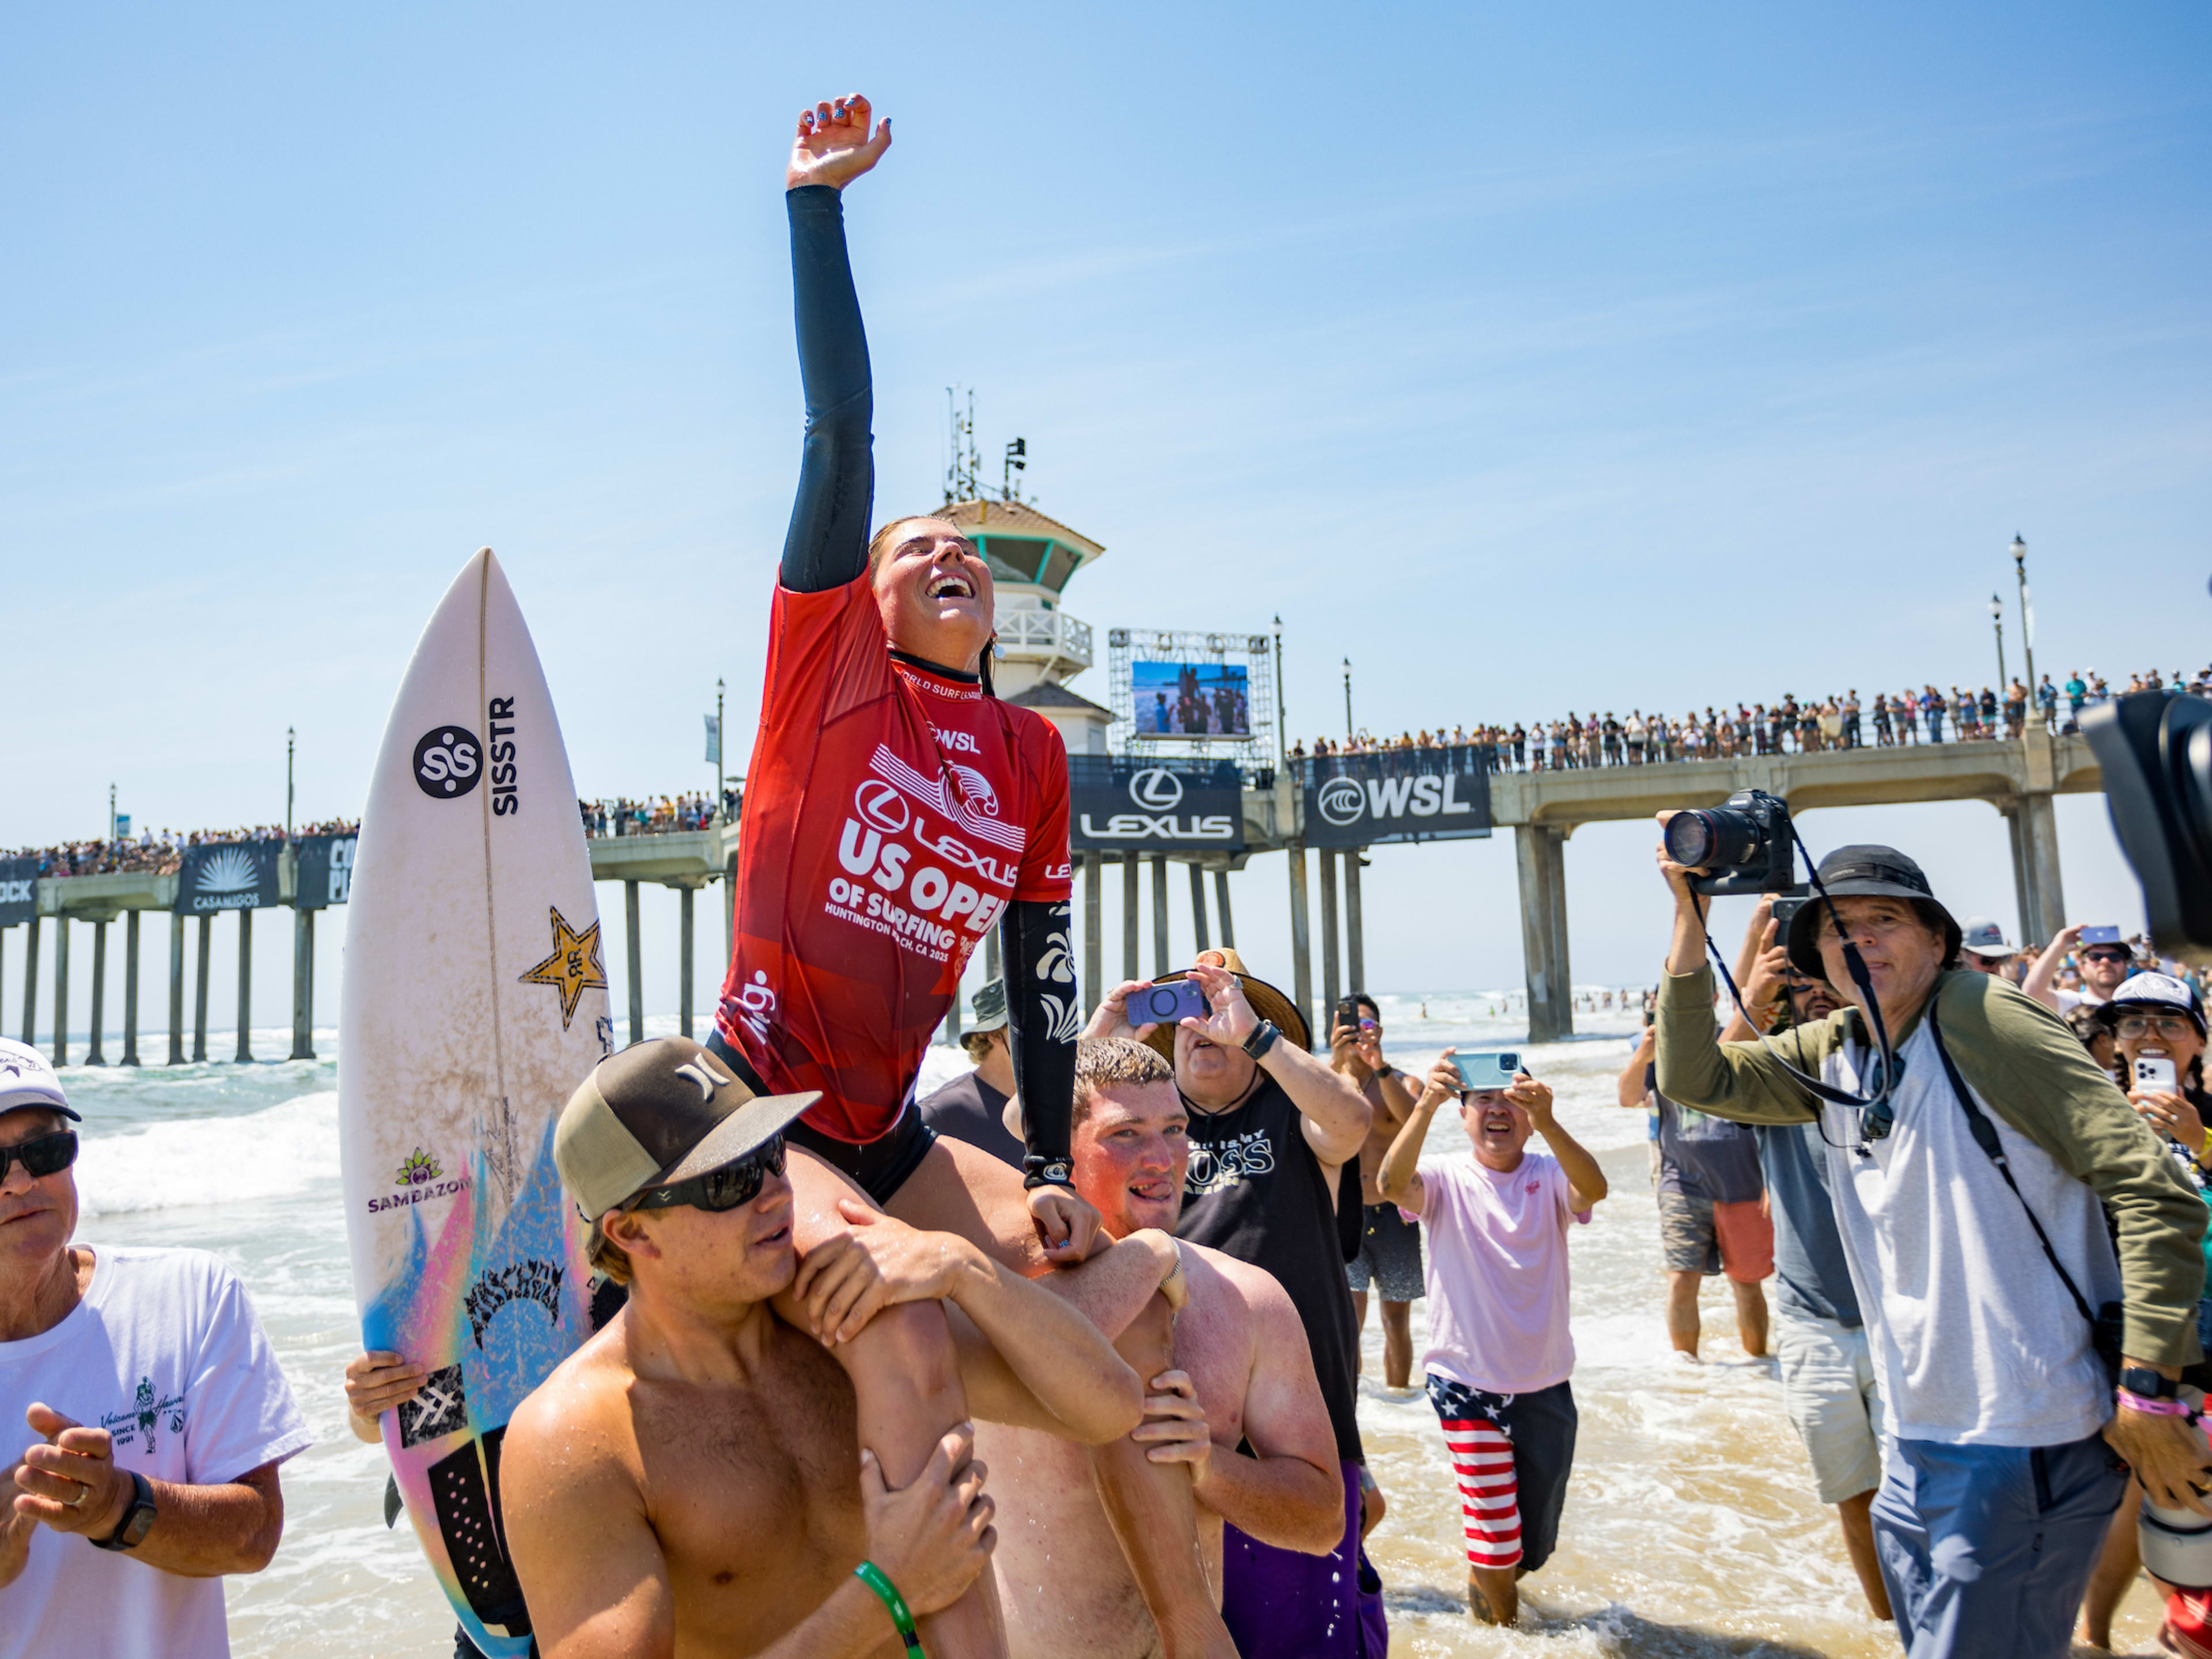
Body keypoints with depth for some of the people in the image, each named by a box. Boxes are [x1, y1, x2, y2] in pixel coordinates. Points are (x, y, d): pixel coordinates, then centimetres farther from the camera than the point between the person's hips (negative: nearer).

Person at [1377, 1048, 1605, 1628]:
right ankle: (1502, 1622, 30)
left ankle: (1487, 1579, 49)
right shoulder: (1446, 1179, -7)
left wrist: (1547, 1123, -46)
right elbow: (1394, 1184, -29)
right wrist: (1424, 1107, -46)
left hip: (1545, 1388, 2)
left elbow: (1594, 1189, -27)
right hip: (1466, 1385, -2)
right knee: (1497, 1541, -1)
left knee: (1535, 1545, 17)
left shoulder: (1549, 1176, -4)